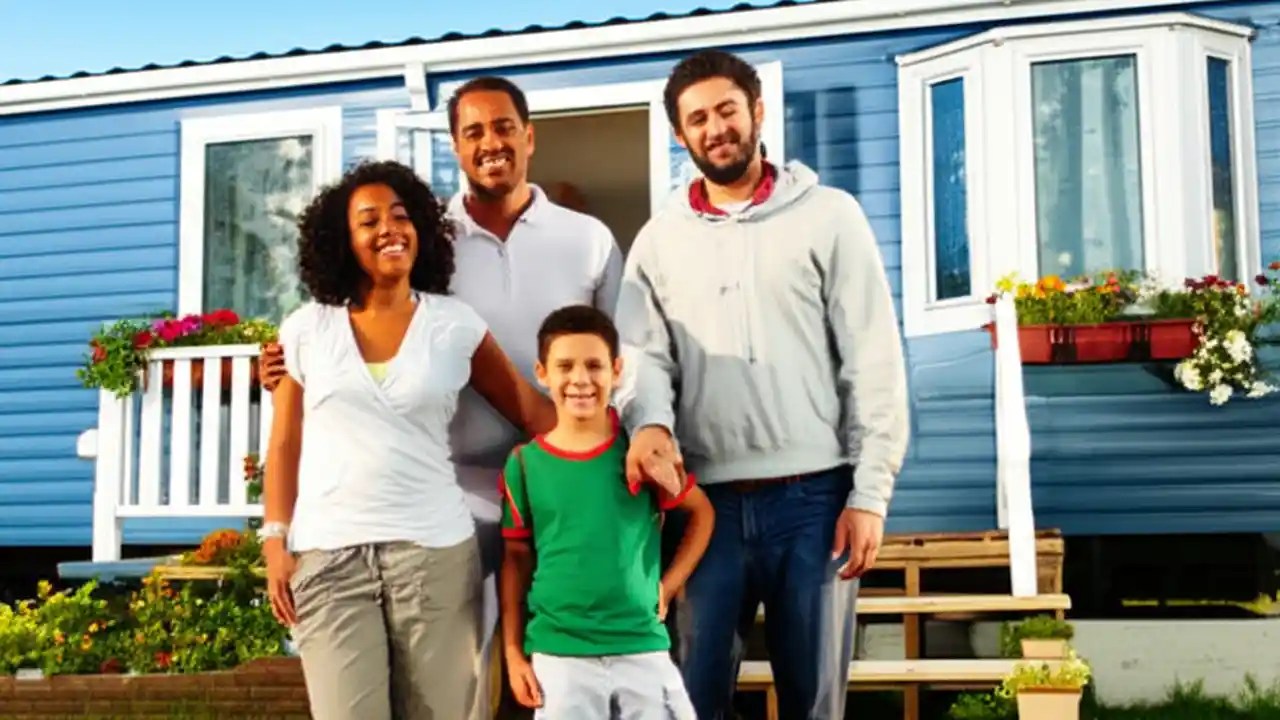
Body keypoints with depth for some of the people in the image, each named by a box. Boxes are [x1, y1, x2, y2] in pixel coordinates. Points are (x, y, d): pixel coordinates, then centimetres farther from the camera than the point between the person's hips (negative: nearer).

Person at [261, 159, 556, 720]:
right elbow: (284, 446, 9)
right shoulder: (306, 329, 7)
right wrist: (276, 543, 2)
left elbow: (531, 411, 7)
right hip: (328, 556, 0)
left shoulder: (455, 325, 4)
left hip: (435, 551, 0)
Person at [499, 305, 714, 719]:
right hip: (558, 652, 0)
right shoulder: (525, 463, -1)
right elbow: (516, 559, 6)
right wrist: (513, 652, 4)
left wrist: (669, 584, 2)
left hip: (642, 647, 0)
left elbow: (701, 512, 10)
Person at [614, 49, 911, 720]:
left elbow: (874, 363, -1)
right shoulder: (659, 237, 10)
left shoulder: (829, 217, 3)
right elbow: (642, 353, 2)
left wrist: (870, 493, -6)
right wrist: (649, 421, -21)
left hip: (813, 496, -1)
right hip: (705, 501, 2)